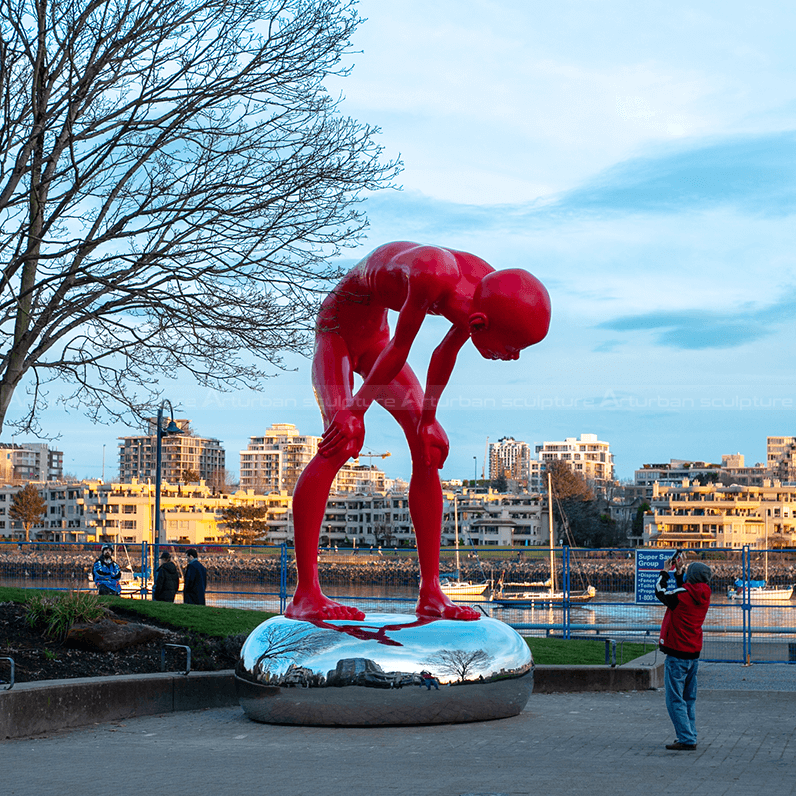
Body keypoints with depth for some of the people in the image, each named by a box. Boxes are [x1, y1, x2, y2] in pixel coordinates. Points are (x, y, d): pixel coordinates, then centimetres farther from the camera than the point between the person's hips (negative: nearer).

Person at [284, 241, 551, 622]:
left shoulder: (486, 289, -19)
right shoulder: (431, 275, -41)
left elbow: (446, 353, -5)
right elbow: (399, 350, -30)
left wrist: (427, 420, 2)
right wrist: (355, 413, -19)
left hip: (374, 333, 7)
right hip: (339, 323, -7)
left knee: (428, 445, -3)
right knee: (340, 442, -24)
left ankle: (430, 594, -2)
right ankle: (305, 594, -26)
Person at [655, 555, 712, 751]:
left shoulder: (682, 595, -18)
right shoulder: (703, 595, 2)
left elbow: (660, 591, -1)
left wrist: (666, 571, 13)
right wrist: (678, 572, 22)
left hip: (677, 654, -7)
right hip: (694, 653, 8)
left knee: (675, 700, -3)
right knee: (689, 699, 16)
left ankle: (686, 740, -6)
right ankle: (690, 737, 19)